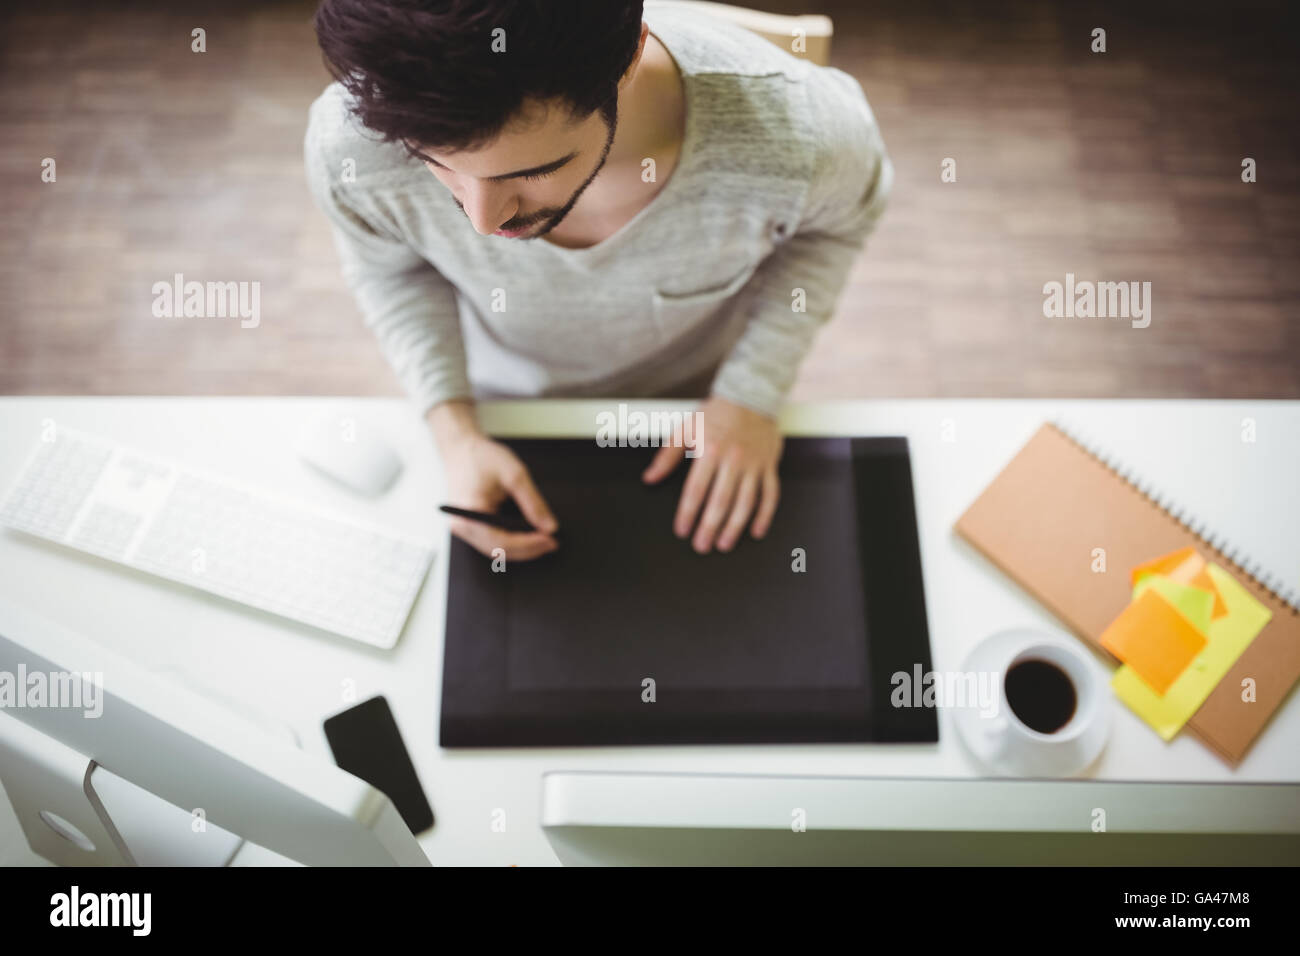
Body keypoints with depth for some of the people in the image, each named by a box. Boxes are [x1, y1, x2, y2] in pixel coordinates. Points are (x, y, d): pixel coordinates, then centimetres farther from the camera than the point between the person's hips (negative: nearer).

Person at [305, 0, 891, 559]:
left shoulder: (801, 138, -41)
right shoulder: (350, 149, -38)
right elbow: (388, 266, -12)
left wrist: (753, 392, -19)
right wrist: (454, 431, -24)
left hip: (698, 396, 0)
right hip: (500, 418, 1)